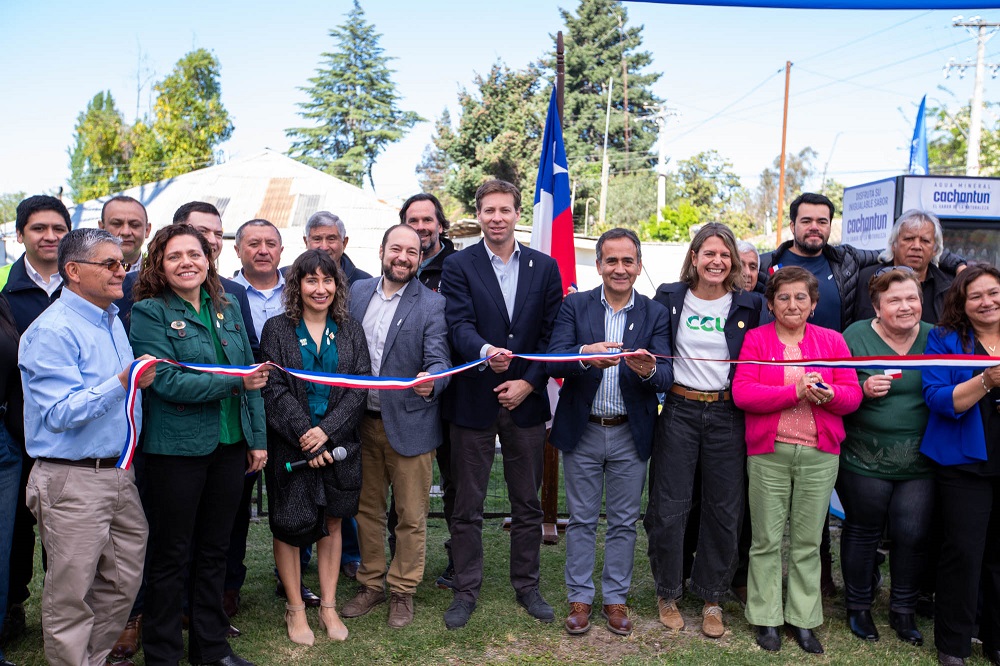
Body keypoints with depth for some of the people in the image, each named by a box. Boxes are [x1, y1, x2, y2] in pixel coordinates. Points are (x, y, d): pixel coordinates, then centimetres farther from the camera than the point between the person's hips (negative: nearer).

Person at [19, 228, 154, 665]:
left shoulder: (111, 320, 14)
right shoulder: (52, 330, -14)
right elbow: (60, 413, -21)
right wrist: (122, 383, -30)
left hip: (118, 473, 8)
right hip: (72, 481, -8)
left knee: (124, 582, 15)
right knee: (71, 595, 2)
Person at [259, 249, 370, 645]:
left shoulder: (350, 331, 6)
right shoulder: (277, 329, -1)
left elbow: (360, 387, -2)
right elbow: (275, 390, -7)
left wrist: (327, 430, -14)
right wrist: (306, 437, -15)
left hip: (338, 444, 2)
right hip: (291, 446, -2)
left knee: (332, 523, 10)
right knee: (288, 525, 5)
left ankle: (328, 606, 22)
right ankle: (295, 609, 20)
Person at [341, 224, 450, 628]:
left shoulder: (432, 304, -7)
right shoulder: (357, 292, 5)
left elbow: (438, 359, -16)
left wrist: (431, 381, -38)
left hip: (409, 424, -4)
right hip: (362, 422, 4)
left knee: (410, 515, 8)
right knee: (367, 509, 17)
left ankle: (402, 591, 26)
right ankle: (371, 584, 35)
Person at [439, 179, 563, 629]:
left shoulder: (545, 267, 6)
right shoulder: (458, 266, -1)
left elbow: (551, 333, 3)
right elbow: (459, 325, -15)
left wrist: (528, 382, -8)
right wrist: (484, 351, -35)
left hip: (526, 400, 2)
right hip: (473, 401, -2)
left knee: (528, 503, 13)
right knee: (466, 506, 8)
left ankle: (527, 586, 30)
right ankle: (466, 591, 23)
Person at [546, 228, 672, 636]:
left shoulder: (656, 315, 0)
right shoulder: (574, 307, -1)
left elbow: (666, 377, -10)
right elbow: (553, 361, -13)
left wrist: (648, 369, -34)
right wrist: (585, 356, -35)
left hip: (630, 435, 1)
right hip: (582, 432, 0)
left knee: (624, 522, 12)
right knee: (581, 520, 11)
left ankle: (616, 599, 28)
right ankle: (580, 598, 26)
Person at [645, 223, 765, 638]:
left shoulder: (749, 305, 4)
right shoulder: (669, 298, 3)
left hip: (727, 416, 1)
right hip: (679, 412, -1)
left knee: (724, 510, 7)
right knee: (668, 508, 1)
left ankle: (712, 597, 25)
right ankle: (668, 594, 22)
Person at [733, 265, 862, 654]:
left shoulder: (832, 341, 9)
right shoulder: (755, 339, 1)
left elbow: (853, 394, 5)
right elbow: (742, 393, -10)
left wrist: (828, 394, -17)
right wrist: (796, 392, -17)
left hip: (820, 454, 2)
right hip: (767, 452, -2)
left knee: (808, 542, 10)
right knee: (767, 540, 5)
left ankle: (802, 619, 23)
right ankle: (766, 618, 19)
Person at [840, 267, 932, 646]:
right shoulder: (856, 336, -6)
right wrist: (863, 390, -22)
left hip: (920, 462, 3)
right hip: (865, 461, -2)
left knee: (913, 536, 4)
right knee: (862, 532, 10)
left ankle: (903, 611, 27)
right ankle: (858, 607, 30)